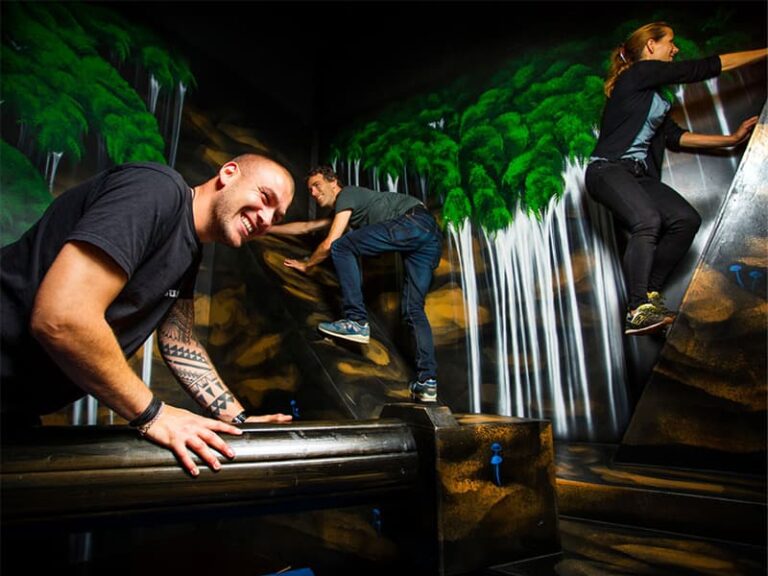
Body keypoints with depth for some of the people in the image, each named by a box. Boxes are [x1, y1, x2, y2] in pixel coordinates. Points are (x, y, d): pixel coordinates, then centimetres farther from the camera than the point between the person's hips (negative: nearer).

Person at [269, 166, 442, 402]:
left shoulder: (347, 195, 6)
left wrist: (306, 264, 16)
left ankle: (357, 322, -15)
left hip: (414, 221, -9)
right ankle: (427, 382, -4)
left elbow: (329, 244, 0)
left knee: (342, 247, -11)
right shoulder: (344, 211, 32)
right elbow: (305, 227, 40)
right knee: (413, 309, 3)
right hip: (432, 236, 9)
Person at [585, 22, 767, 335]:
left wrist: (732, 138, 21)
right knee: (648, 220, -32)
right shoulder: (639, 73, 1)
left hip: (639, 174, 9)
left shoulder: (653, 94, 27)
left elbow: (675, 136, 23)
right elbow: (708, 67, 1)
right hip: (608, 169, -9)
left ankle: (650, 292, -4)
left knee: (687, 219, -12)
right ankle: (638, 311, -31)